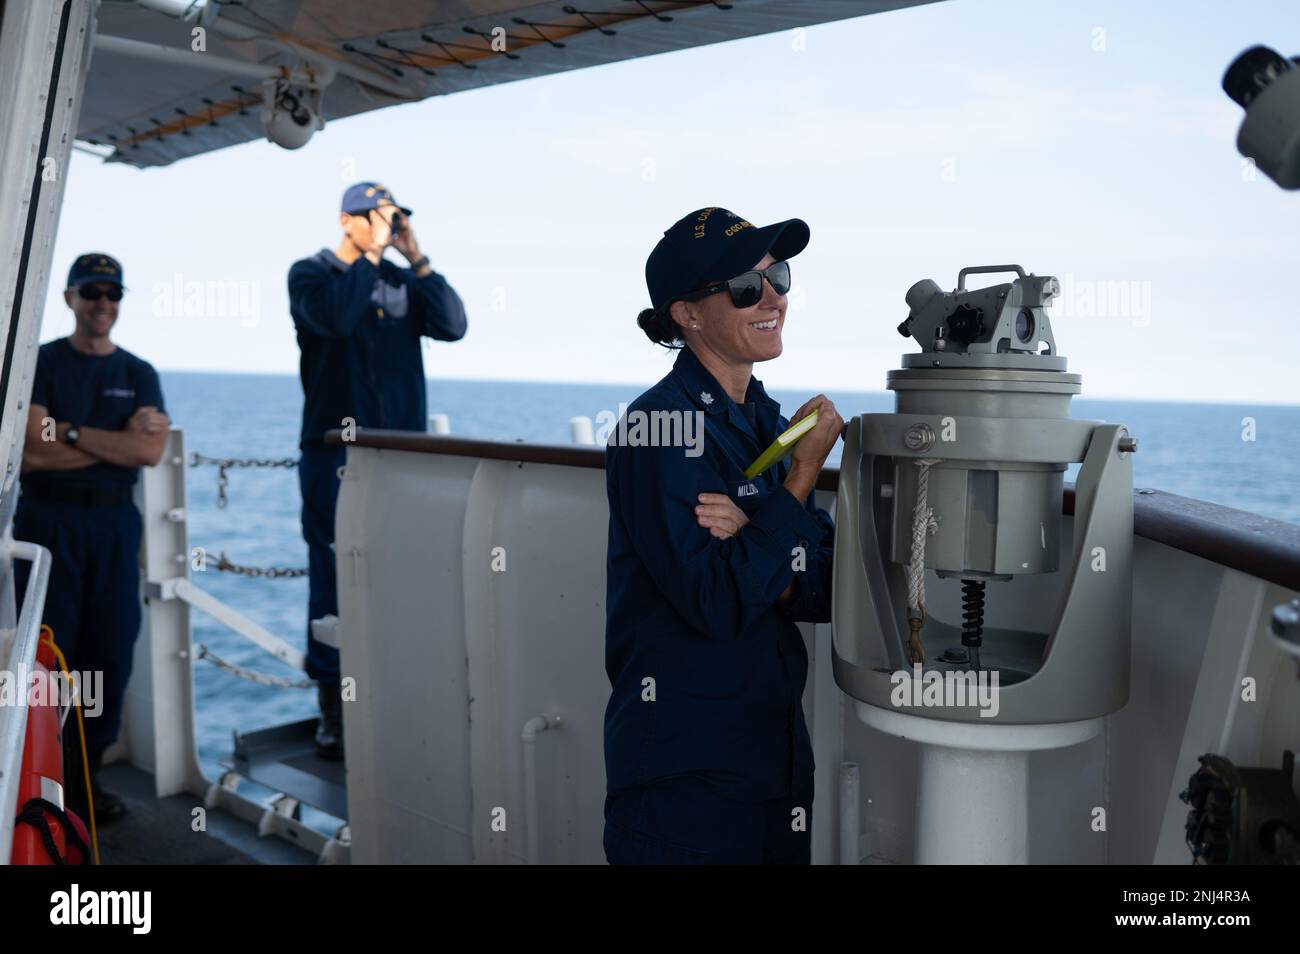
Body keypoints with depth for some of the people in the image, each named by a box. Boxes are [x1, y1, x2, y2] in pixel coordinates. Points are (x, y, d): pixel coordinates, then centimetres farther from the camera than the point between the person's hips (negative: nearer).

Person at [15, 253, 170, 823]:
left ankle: (86, 776, 13)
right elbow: (31, 453, -12)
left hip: (114, 523, 3)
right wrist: (117, 442, -9)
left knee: (111, 653, 2)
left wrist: (72, 433, -12)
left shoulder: (139, 374, 10)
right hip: (49, 521, -3)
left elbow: (151, 451, -6)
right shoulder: (40, 364, 2)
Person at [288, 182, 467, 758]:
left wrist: (416, 258, -4)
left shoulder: (401, 280, 14)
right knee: (336, 578, -2)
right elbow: (336, 316, -18)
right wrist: (372, 253, -10)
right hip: (336, 455, -3)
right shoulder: (311, 273, 4)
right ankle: (333, 712, 6)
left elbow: (452, 326, -1)